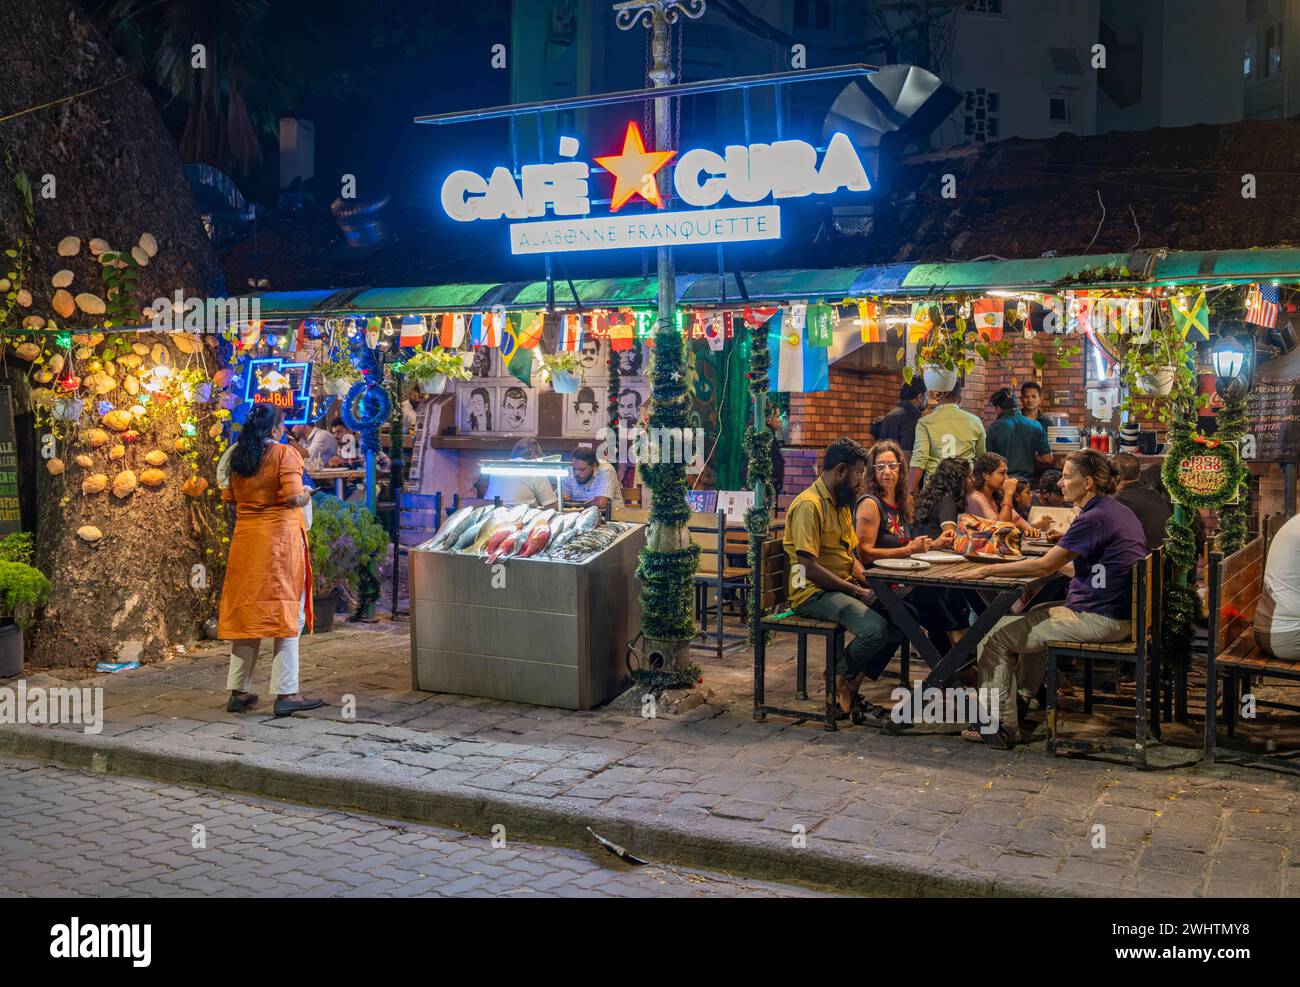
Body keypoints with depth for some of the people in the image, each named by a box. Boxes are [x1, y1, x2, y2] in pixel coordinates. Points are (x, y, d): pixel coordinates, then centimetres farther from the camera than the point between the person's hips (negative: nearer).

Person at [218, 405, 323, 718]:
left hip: (245, 539, 6)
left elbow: (229, 497, 12)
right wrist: (306, 495, 3)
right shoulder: (284, 453, -9)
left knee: (246, 610, 11)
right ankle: (285, 694, -3)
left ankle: (239, 692, 15)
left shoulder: (238, 457, 9)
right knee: (285, 613, -1)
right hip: (279, 539, -6)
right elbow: (293, 497, -18)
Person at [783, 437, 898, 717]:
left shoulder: (841, 503, 16)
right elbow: (810, 567, -21)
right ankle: (839, 679, -1)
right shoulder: (810, 505, -16)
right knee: (875, 628, -29)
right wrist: (857, 591, -17)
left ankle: (853, 683, 2)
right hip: (813, 592, -10)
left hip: (843, 587, 10)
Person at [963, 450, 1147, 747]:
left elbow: (1045, 566, -19)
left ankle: (1001, 725, 0)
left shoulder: (1095, 518, -20)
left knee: (996, 635, -6)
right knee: (1034, 615, 32)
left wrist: (988, 570, -15)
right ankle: (1021, 698, 38)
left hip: (1099, 619, -11)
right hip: (1117, 613, 11)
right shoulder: (1118, 511, 11)